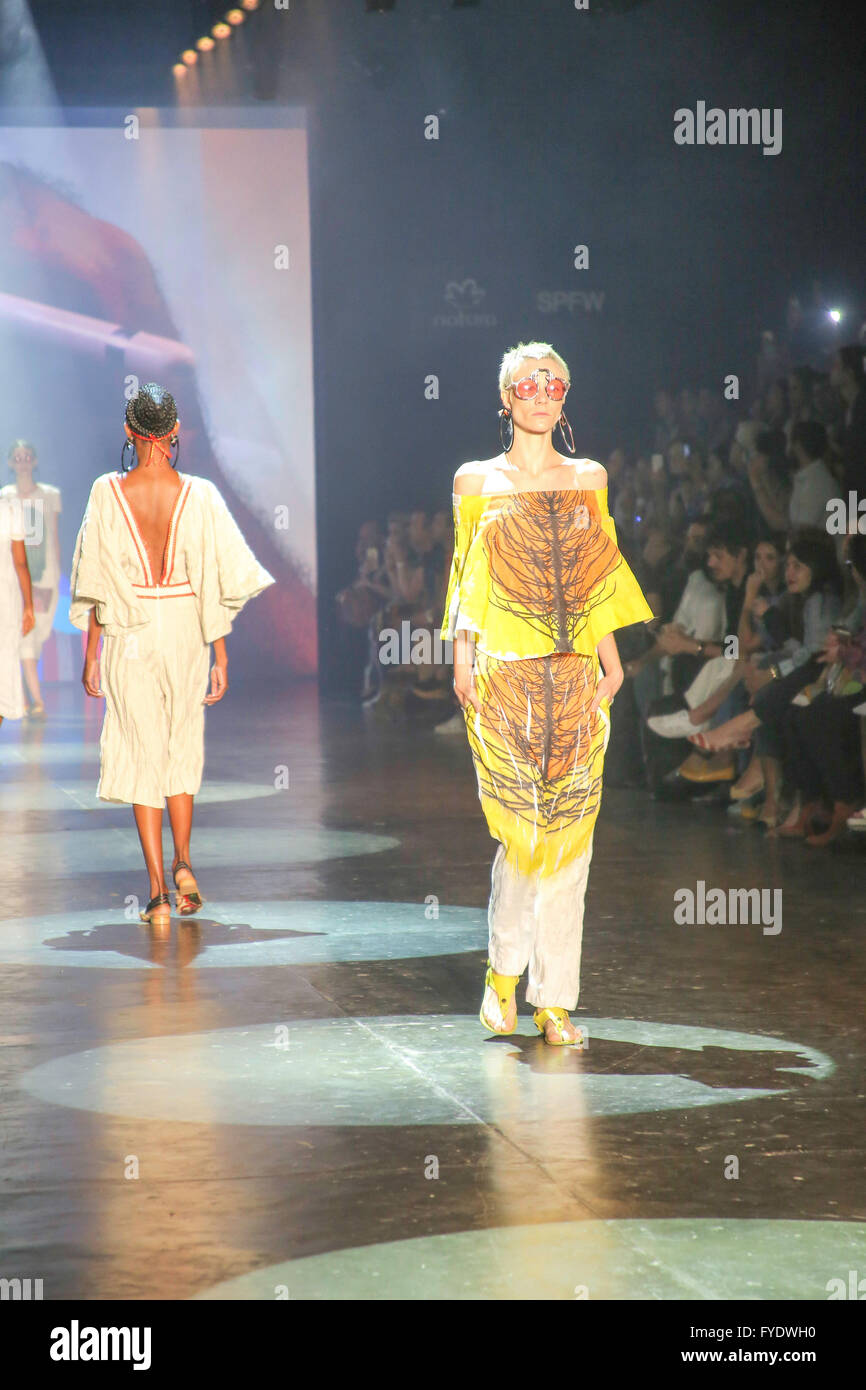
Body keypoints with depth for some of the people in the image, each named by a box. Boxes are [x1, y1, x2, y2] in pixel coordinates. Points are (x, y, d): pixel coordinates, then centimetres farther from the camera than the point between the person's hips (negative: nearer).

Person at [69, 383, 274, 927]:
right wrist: (221, 656, 2)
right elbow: (220, 584, -6)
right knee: (183, 749, 21)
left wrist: (92, 657, 5)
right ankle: (184, 867, 14)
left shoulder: (108, 493, -7)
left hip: (129, 636, -1)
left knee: (141, 756, 4)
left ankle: (159, 892, 1)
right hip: (187, 635, 1)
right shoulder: (200, 495, -7)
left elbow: (95, 585, -3)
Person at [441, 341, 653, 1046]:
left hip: (575, 677, 2)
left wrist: (613, 663, 7)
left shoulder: (588, 478, 12)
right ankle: (504, 973, 14)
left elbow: (599, 579, 13)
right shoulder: (477, 482, 5)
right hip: (506, 675, -2)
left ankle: (554, 999, 5)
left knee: (568, 831, 0)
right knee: (522, 827, -7)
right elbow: (467, 580, 5)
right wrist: (462, 664, -2)